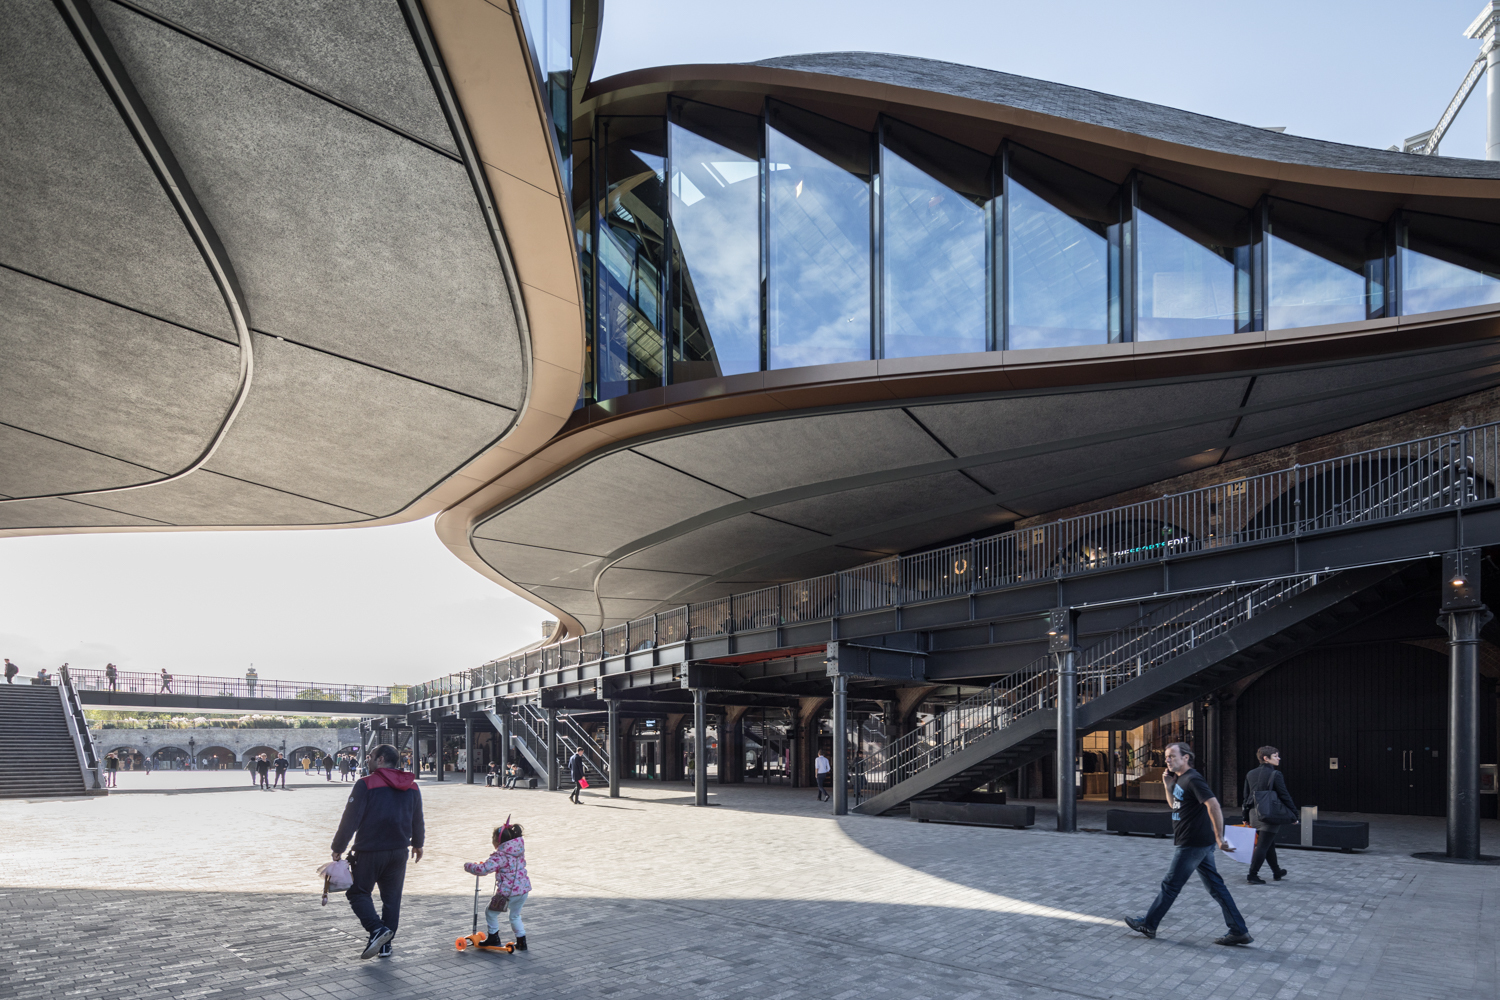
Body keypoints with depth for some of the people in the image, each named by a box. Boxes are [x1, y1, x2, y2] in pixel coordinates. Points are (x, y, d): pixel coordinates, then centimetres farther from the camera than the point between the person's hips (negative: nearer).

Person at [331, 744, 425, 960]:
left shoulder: (365, 784, -11)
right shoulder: (412, 787, 7)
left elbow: (350, 819, -14)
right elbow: (418, 821, 16)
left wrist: (338, 848, -4)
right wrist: (418, 844, 31)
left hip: (369, 851, -5)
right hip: (399, 851, 5)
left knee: (358, 893, 10)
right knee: (392, 897, 14)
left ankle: (377, 929, -10)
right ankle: (385, 945, 15)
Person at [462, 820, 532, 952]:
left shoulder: (500, 856, -17)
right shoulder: (519, 851, 8)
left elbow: (483, 869, -24)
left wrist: (468, 865, -7)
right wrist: (486, 862, 28)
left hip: (507, 892, -8)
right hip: (524, 889, 8)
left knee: (491, 912, 16)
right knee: (515, 916, 28)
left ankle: (494, 938, 25)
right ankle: (521, 942, 27)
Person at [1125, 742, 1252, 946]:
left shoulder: (1193, 780, -17)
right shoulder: (1179, 778, 13)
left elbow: (1214, 806, -26)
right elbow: (1174, 804, 27)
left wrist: (1219, 837, -26)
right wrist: (1168, 785, 10)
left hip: (1191, 844, -10)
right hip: (1200, 844, 10)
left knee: (1170, 885, 2)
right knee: (1215, 886, 10)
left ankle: (1148, 924, 14)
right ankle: (1239, 931, 12)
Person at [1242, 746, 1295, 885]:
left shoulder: (1251, 774, 9)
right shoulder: (1275, 774, -12)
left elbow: (1246, 797, 12)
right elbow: (1284, 795, -11)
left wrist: (1246, 817, 18)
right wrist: (1294, 813, -1)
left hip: (1254, 814, 7)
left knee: (1270, 844, 22)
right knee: (1263, 846, -3)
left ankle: (1277, 872, 35)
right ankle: (1252, 875, -3)